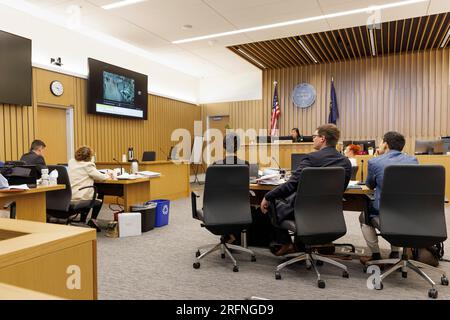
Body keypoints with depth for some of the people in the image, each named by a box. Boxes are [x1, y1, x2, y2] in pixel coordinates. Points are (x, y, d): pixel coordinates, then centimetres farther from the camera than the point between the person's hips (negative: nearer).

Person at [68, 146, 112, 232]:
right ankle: (93, 220, 14)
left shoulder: (71, 162, 8)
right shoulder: (87, 165, -13)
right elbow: (100, 177, -11)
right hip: (81, 197, -7)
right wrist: (108, 175, 11)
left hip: (69, 196, 7)